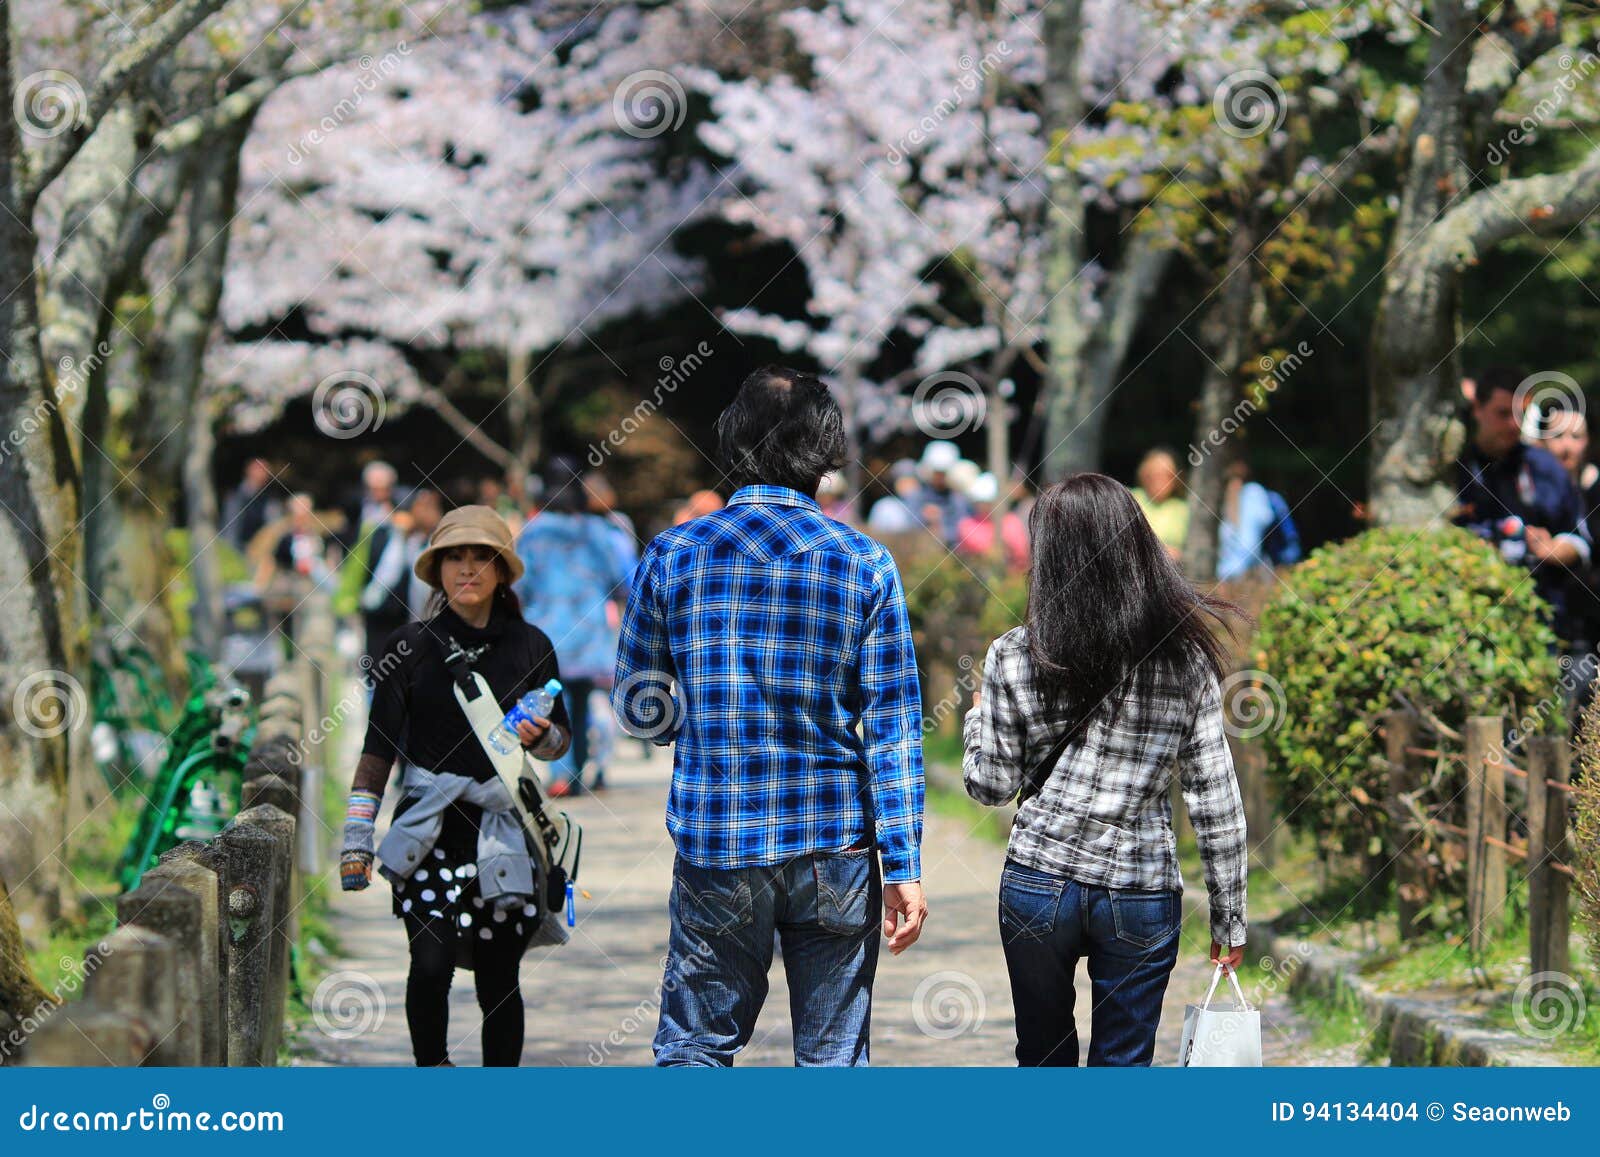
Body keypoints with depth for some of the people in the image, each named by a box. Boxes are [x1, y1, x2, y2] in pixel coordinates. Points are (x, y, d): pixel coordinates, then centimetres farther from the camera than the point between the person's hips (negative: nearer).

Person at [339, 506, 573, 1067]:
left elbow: (562, 737, 15)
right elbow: (379, 746, 5)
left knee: (498, 979, 2)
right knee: (431, 962, -17)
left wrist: (540, 736, -9)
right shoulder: (411, 646, 3)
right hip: (430, 828, -1)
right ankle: (430, 1069, 5)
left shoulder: (531, 646, 7)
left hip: (505, 831, 1)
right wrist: (356, 837, 0)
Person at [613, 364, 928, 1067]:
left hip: (714, 847, 0)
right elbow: (893, 727, -5)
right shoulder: (865, 563, -3)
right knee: (832, 1057, 9)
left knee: (694, 1047, 9)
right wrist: (903, 865, -3)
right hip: (835, 851, 0)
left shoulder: (672, 555, -2)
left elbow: (636, 711, 3)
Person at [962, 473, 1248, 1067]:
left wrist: (977, 717, 20)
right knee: (1121, 1065, 8)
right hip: (1141, 893, 0)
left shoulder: (1014, 657, -6)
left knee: (1043, 1054, 17)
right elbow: (1215, 801, -3)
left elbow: (989, 785, 0)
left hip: (1037, 883, 0)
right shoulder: (1185, 660, -4)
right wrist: (1229, 915, 6)